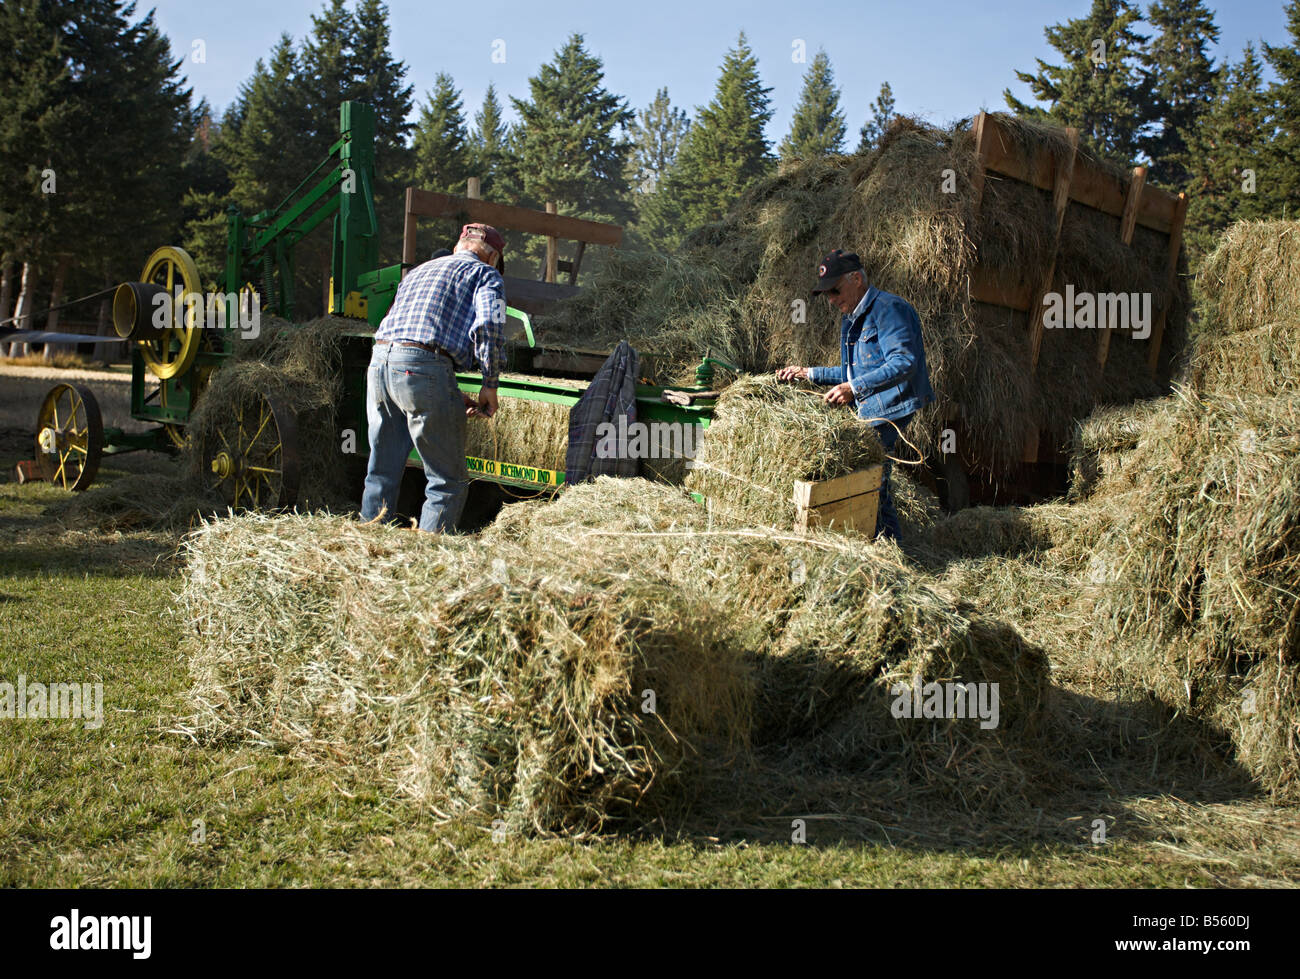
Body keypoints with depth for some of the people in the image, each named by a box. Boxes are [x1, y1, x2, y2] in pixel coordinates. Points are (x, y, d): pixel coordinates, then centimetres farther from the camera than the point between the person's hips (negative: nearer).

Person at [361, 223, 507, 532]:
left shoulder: (416, 272, 32)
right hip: (423, 366, -7)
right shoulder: (485, 274, 11)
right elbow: (488, 326, -9)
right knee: (449, 480, 2)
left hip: (379, 361, 7)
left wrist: (451, 396, 24)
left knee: (382, 474, 16)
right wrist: (490, 386, -1)